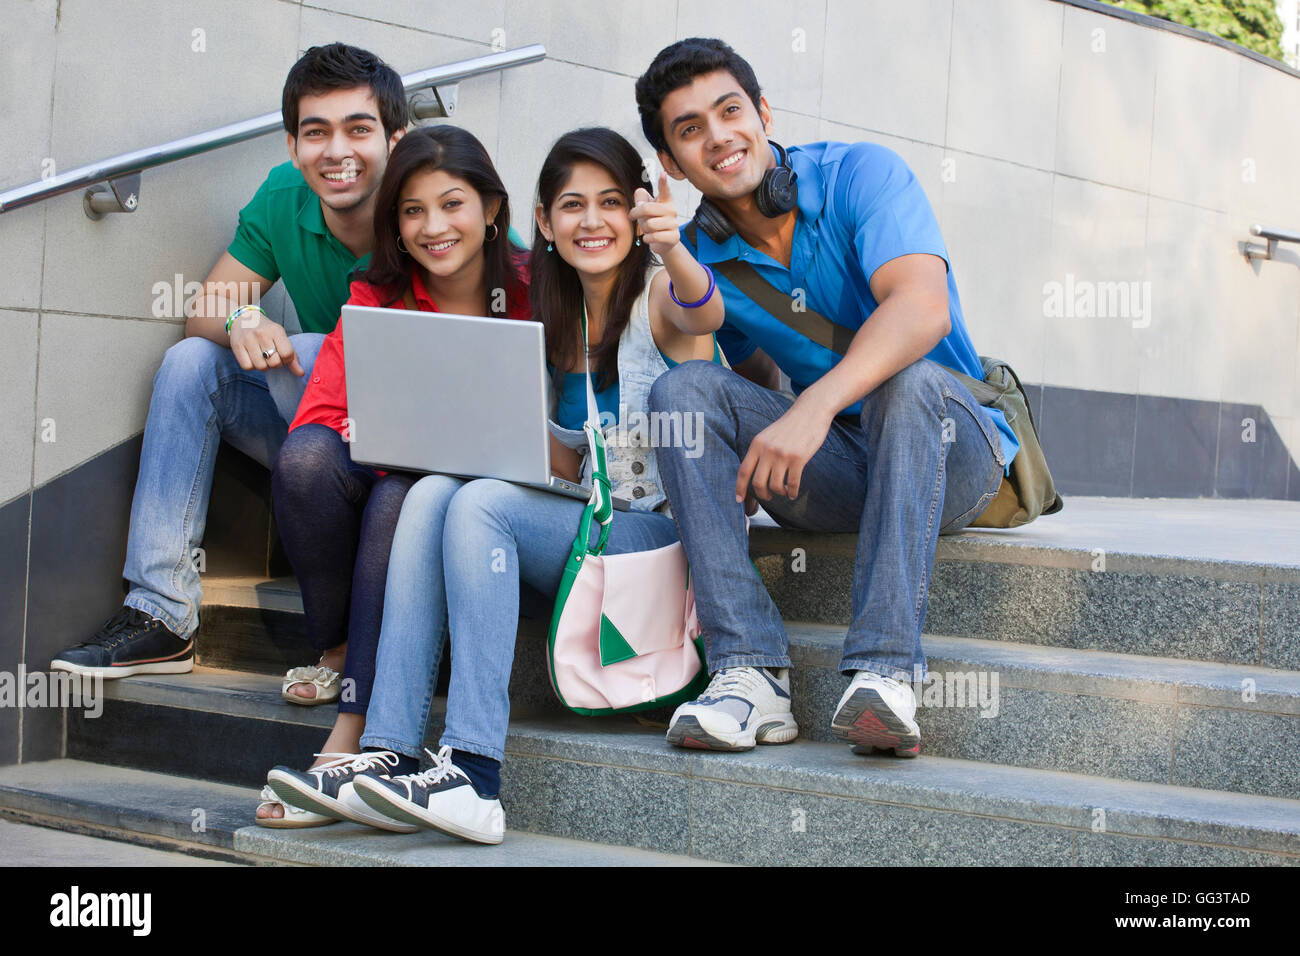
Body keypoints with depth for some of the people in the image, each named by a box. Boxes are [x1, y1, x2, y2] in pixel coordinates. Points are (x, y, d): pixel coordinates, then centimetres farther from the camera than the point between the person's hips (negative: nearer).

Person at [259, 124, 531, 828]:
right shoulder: (378, 295, 0)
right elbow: (318, 413, -8)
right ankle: (334, 649, -14)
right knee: (306, 455, -30)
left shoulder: (530, 292, -6)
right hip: (388, 471, 2)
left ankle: (353, 737, -39)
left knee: (400, 499, -36)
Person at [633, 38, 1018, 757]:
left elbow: (924, 307, -30)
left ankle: (886, 670, -41)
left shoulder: (858, 174, -11)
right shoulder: (698, 259, 4)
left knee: (907, 379, -36)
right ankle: (751, 672, -29)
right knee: (681, 387, -19)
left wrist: (816, 407, -42)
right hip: (830, 477, 4)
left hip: (950, 456, -3)